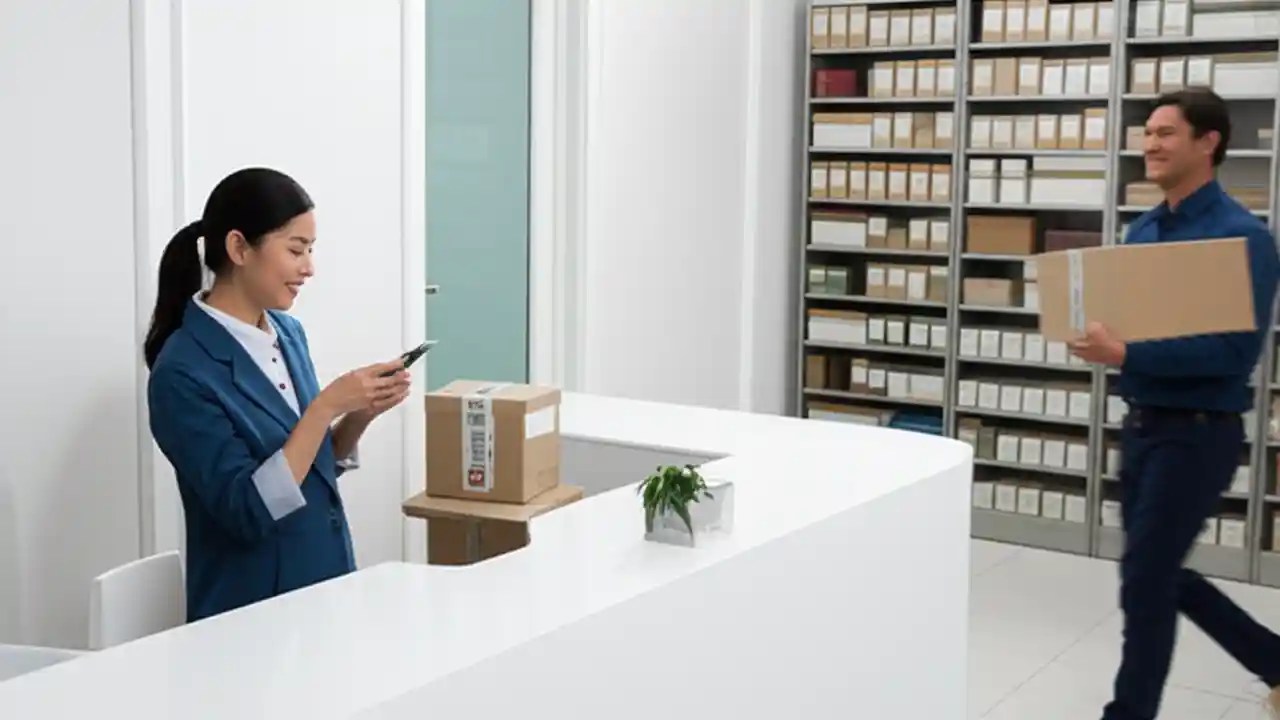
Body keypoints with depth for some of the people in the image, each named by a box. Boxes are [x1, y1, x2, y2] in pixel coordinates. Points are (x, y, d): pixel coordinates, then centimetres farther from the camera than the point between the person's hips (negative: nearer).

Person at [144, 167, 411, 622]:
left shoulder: (288, 332, 2)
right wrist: (326, 406, -26)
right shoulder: (183, 371, -19)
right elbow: (248, 510, -23)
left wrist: (361, 415, -6)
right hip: (251, 611, -7)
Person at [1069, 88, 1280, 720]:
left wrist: (1123, 355, -28)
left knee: (1145, 579, -1)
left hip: (1197, 433, -8)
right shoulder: (1142, 231, 9)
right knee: (1162, 573, 16)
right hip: (1142, 423, 8)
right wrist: (1097, 333, -6)